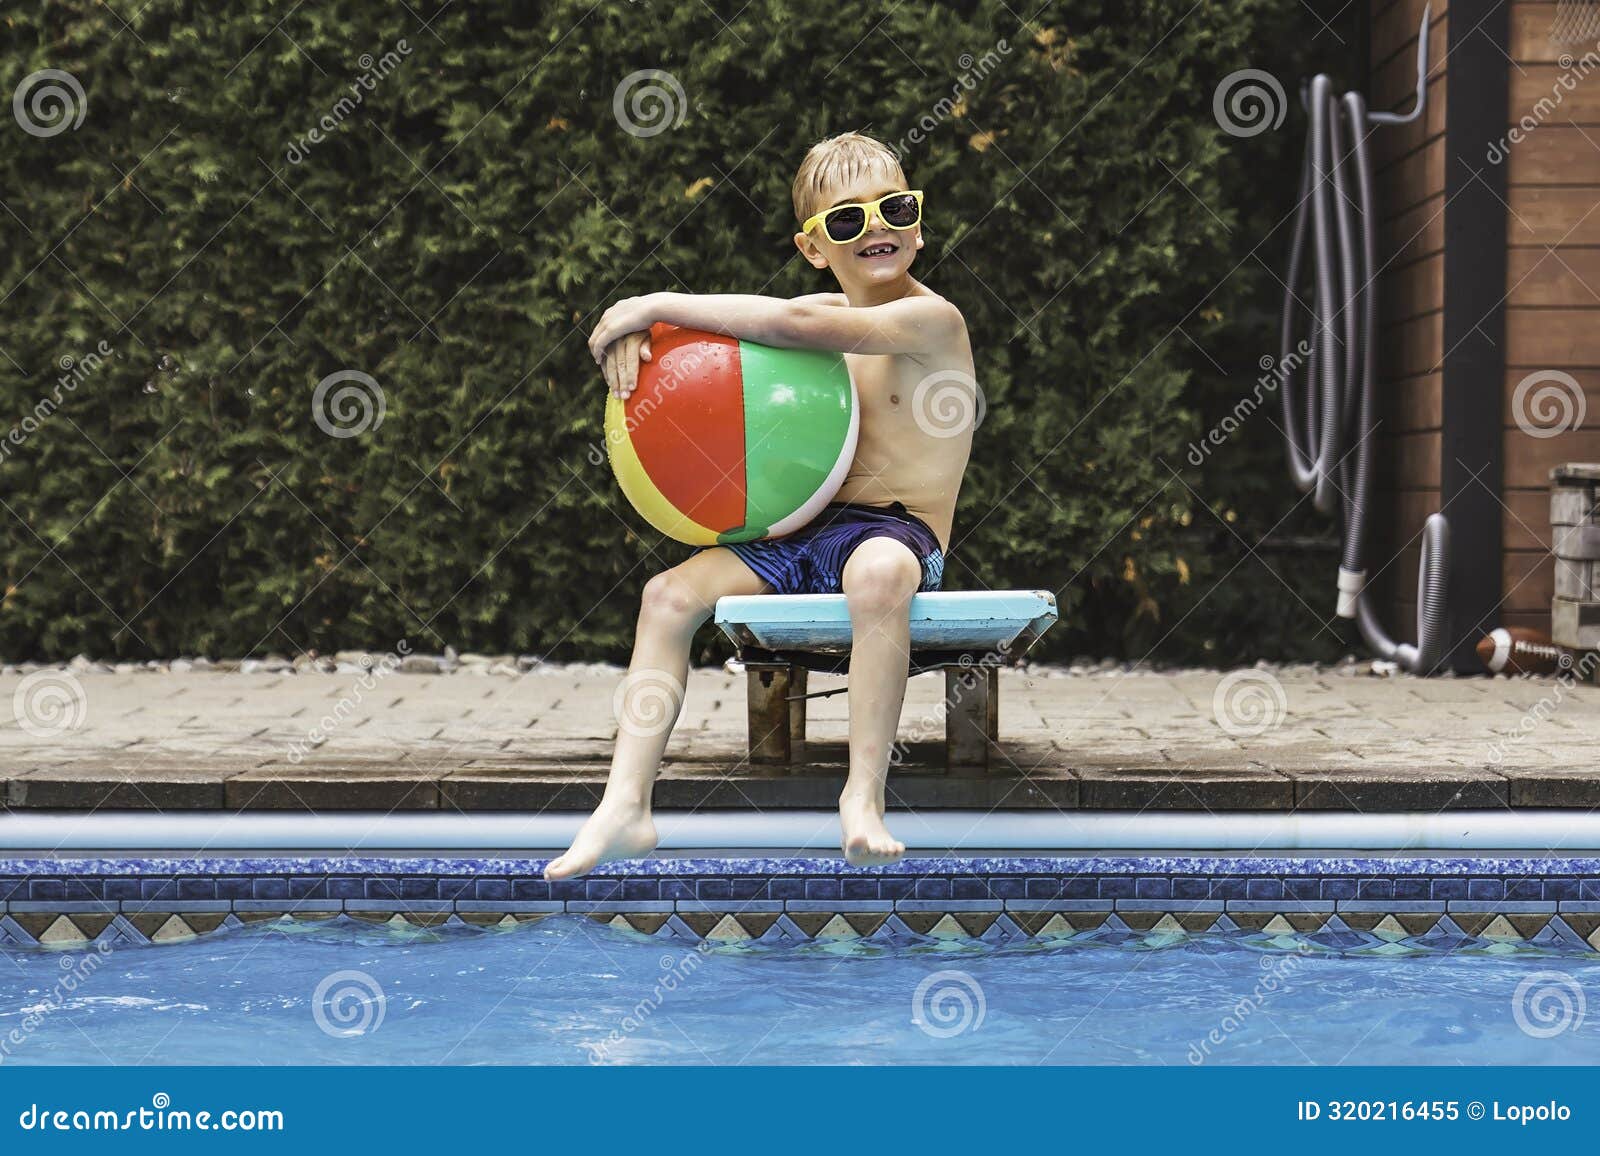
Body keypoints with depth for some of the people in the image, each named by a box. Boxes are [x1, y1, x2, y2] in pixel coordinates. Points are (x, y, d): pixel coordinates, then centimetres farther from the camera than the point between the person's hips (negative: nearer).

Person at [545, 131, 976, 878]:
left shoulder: (930, 319, -11)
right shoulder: (821, 313, 12)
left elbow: (794, 324, -25)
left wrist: (660, 306, -20)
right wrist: (636, 325, -8)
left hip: (901, 529, -7)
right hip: (807, 528, 7)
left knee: (878, 571, -41)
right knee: (671, 592, -10)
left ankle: (865, 794, -31)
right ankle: (626, 805, -12)